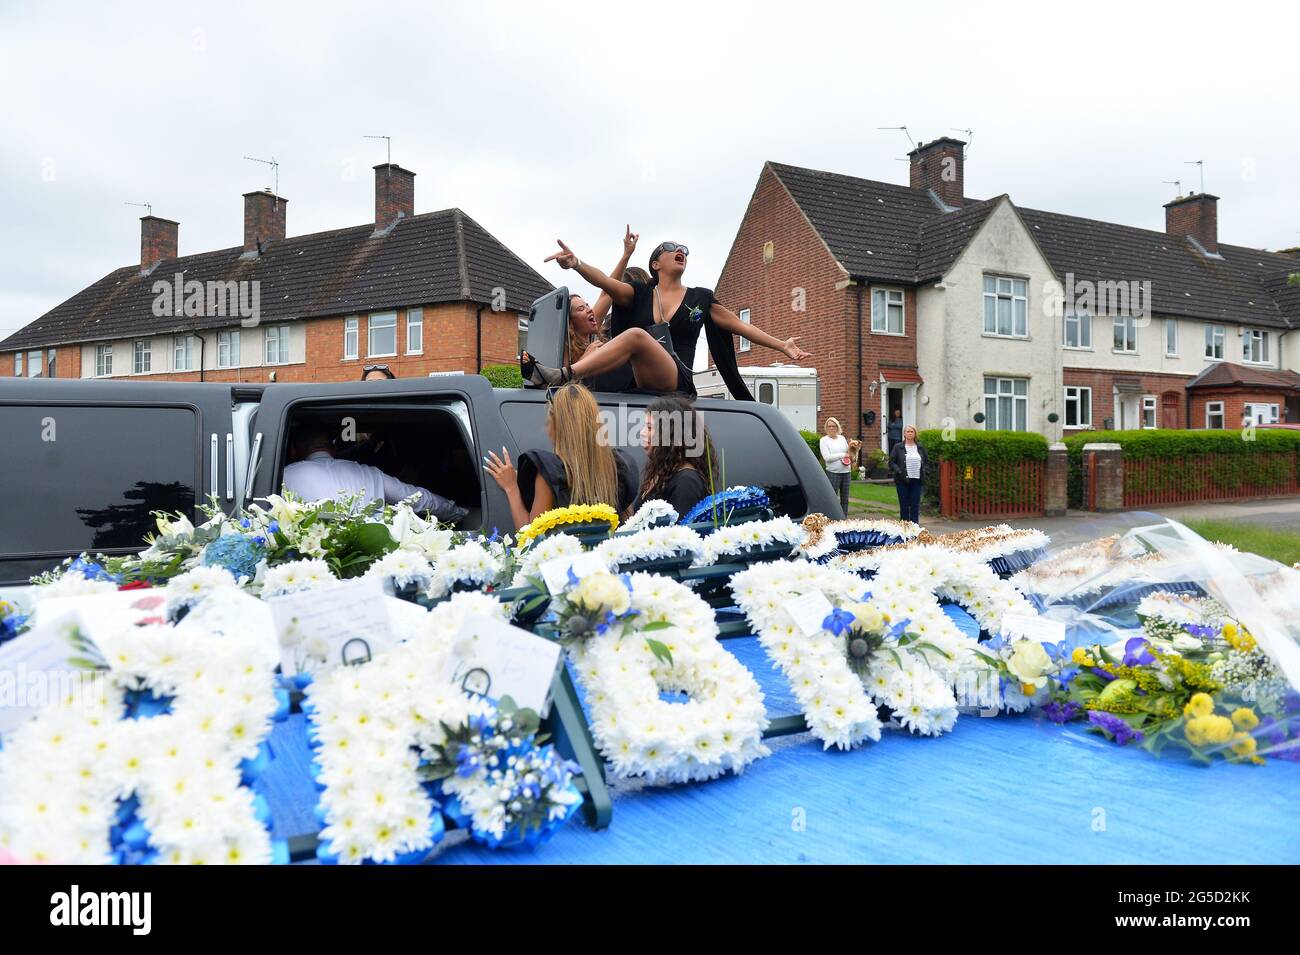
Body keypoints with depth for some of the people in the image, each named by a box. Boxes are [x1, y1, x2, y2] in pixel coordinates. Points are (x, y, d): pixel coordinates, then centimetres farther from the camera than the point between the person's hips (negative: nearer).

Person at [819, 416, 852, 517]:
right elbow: (826, 457, -12)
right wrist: (843, 455, -11)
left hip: (846, 472, 5)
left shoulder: (842, 438, 13)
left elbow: (848, 453, 21)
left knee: (845, 499, 9)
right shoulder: (824, 440, 0)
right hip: (833, 473, -5)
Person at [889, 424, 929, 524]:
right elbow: (891, 462, 0)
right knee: (904, 505, 0)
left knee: (915, 505, 1)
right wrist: (899, 472, -12)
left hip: (917, 481, 2)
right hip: (903, 481, -2)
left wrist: (926, 472, 5)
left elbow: (926, 461, 21)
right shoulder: (898, 447, 3)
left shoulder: (920, 447, 13)